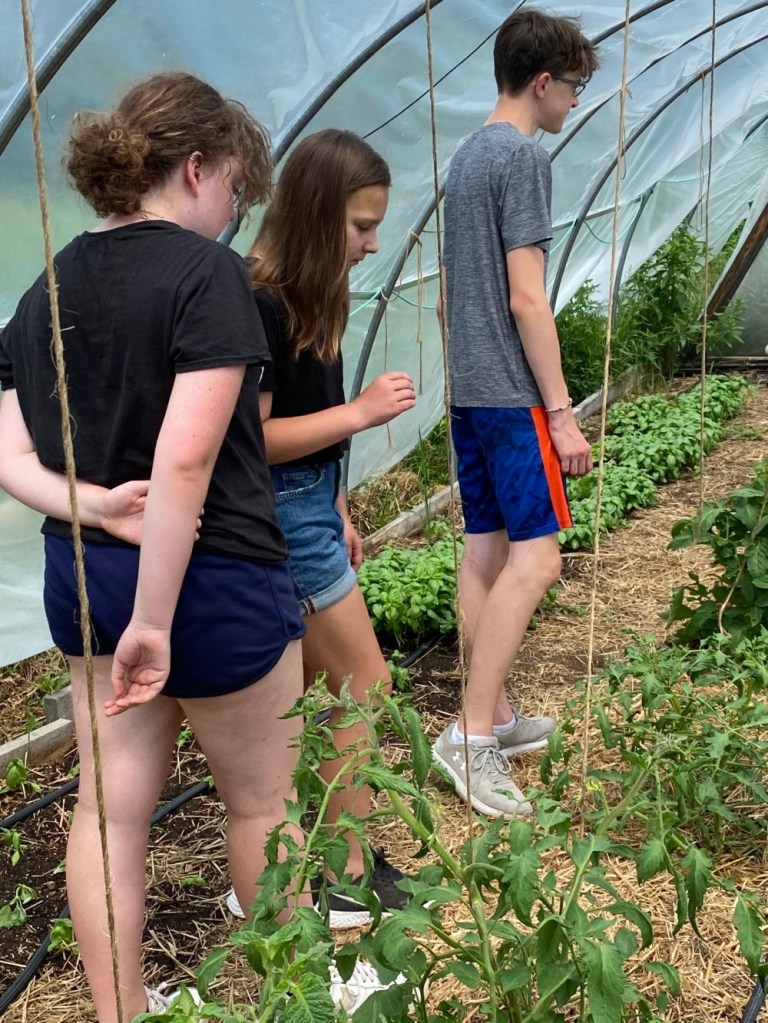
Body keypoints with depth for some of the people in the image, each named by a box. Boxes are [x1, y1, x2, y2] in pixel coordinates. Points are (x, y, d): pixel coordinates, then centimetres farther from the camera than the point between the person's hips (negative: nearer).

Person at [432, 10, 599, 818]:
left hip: (466, 388, 9)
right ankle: (471, 734, -8)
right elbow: (527, 300, -17)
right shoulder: (524, 157, -10)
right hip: (510, 391, -9)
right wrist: (561, 412, -15)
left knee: (485, 551, 10)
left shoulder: (465, 157, 18)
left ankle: (496, 718, 19)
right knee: (535, 559, -8)